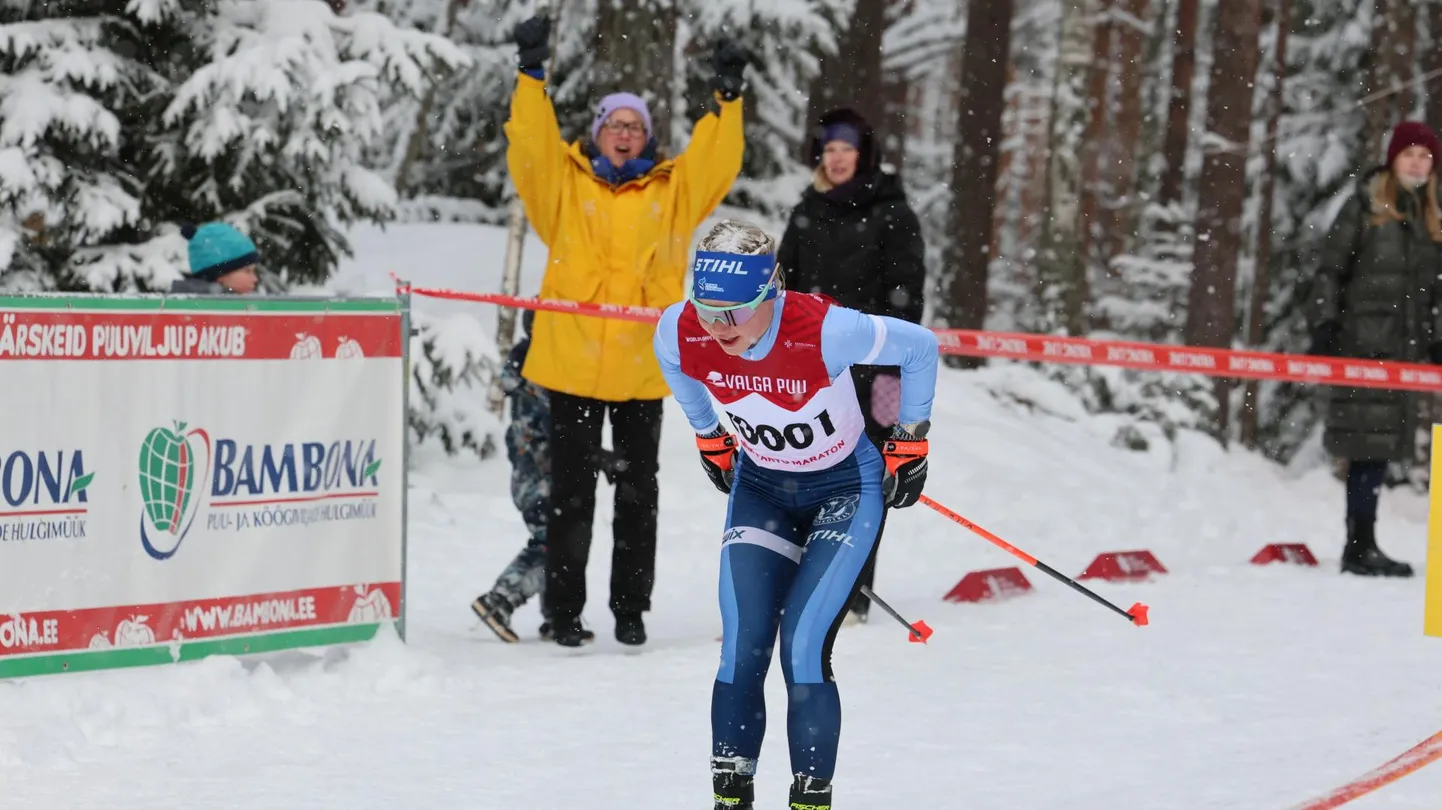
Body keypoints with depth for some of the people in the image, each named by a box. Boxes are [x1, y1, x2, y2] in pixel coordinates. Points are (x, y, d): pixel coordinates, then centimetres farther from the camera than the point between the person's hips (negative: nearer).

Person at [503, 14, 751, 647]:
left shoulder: (672, 190, 10)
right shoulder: (566, 183, 7)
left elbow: (717, 161, 1)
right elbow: (531, 143, -4)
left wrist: (727, 98, -9)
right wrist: (531, 75, -14)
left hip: (643, 364, 1)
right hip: (572, 360, -1)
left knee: (638, 492, 7)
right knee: (571, 492, 3)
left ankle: (631, 610, 14)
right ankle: (565, 611, 9)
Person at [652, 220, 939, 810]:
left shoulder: (824, 331, -33)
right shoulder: (679, 334, -21)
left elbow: (920, 347, -15)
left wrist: (910, 439, -5)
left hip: (845, 488, -4)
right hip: (759, 486, 4)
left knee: (803, 648, -15)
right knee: (742, 649, -8)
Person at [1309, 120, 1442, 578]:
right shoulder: (1365, 206, -1)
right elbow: (1330, 269, -3)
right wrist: (1324, 326, -10)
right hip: (1361, 341, -6)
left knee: (1383, 444, 5)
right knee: (1368, 441, -9)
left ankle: (1362, 545, 8)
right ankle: (1360, 545, -8)